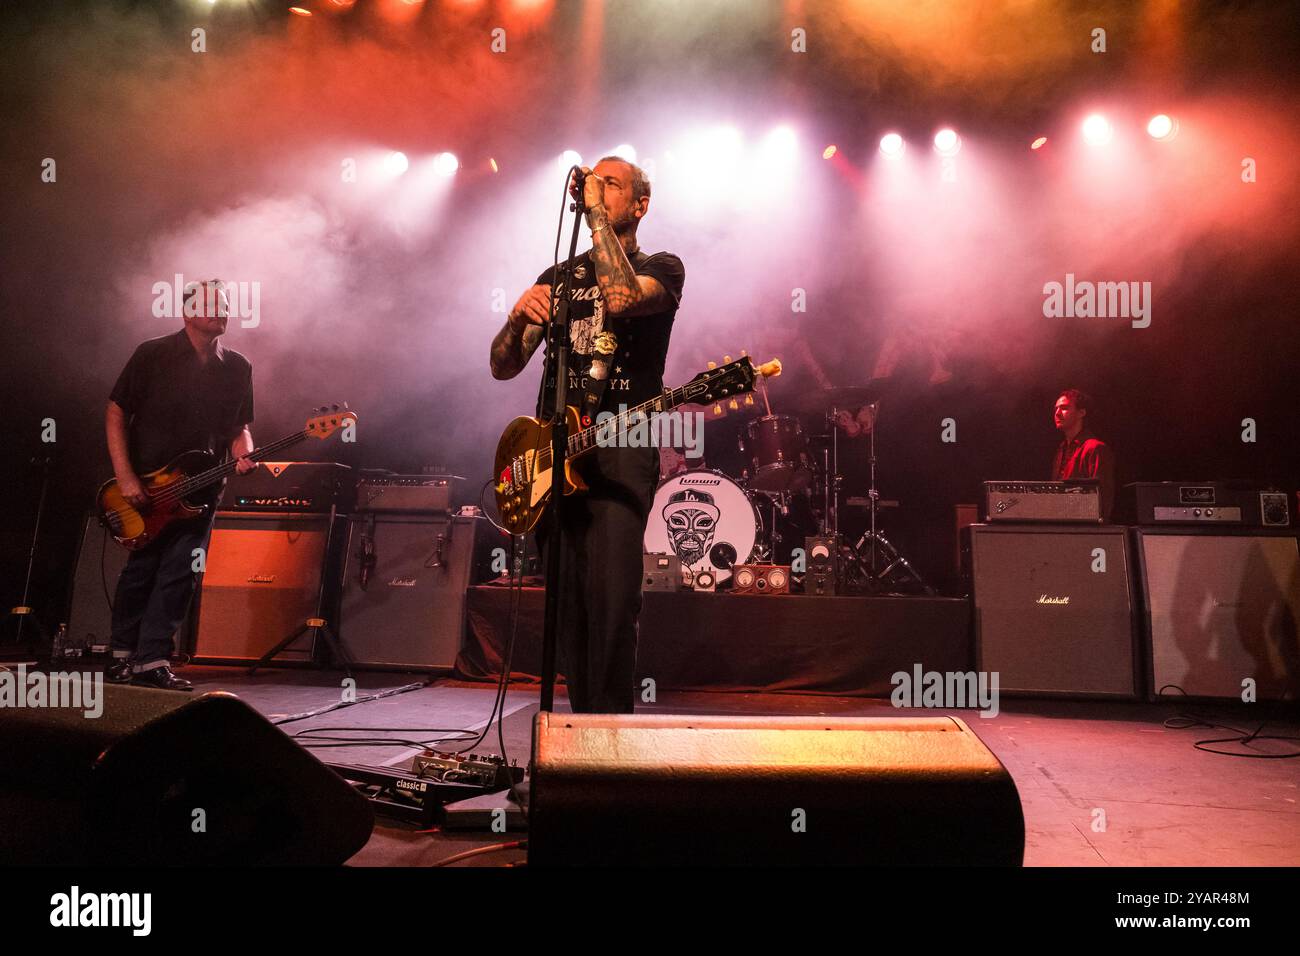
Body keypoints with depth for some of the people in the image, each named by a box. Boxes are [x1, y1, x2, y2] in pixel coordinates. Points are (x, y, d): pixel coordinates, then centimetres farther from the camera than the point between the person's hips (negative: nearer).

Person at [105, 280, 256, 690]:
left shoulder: (237, 367, 8)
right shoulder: (153, 355, -4)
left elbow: (239, 427, 15)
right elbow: (116, 412, -3)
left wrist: (243, 456, -9)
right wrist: (125, 478, -11)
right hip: (145, 488, -3)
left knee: (179, 576, -1)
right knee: (140, 571, 4)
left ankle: (153, 661, 6)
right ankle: (123, 655, 19)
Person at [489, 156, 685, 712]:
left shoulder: (662, 268, 7)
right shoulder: (559, 277, 21)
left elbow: (621, 296, -19)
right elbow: (503, 366, 14)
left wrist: (595, 211, -10)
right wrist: (520, 317, -8)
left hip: (621, 450, -4)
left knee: (610, 599, -16)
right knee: (568, 603, 3)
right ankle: (582, 722, 13)